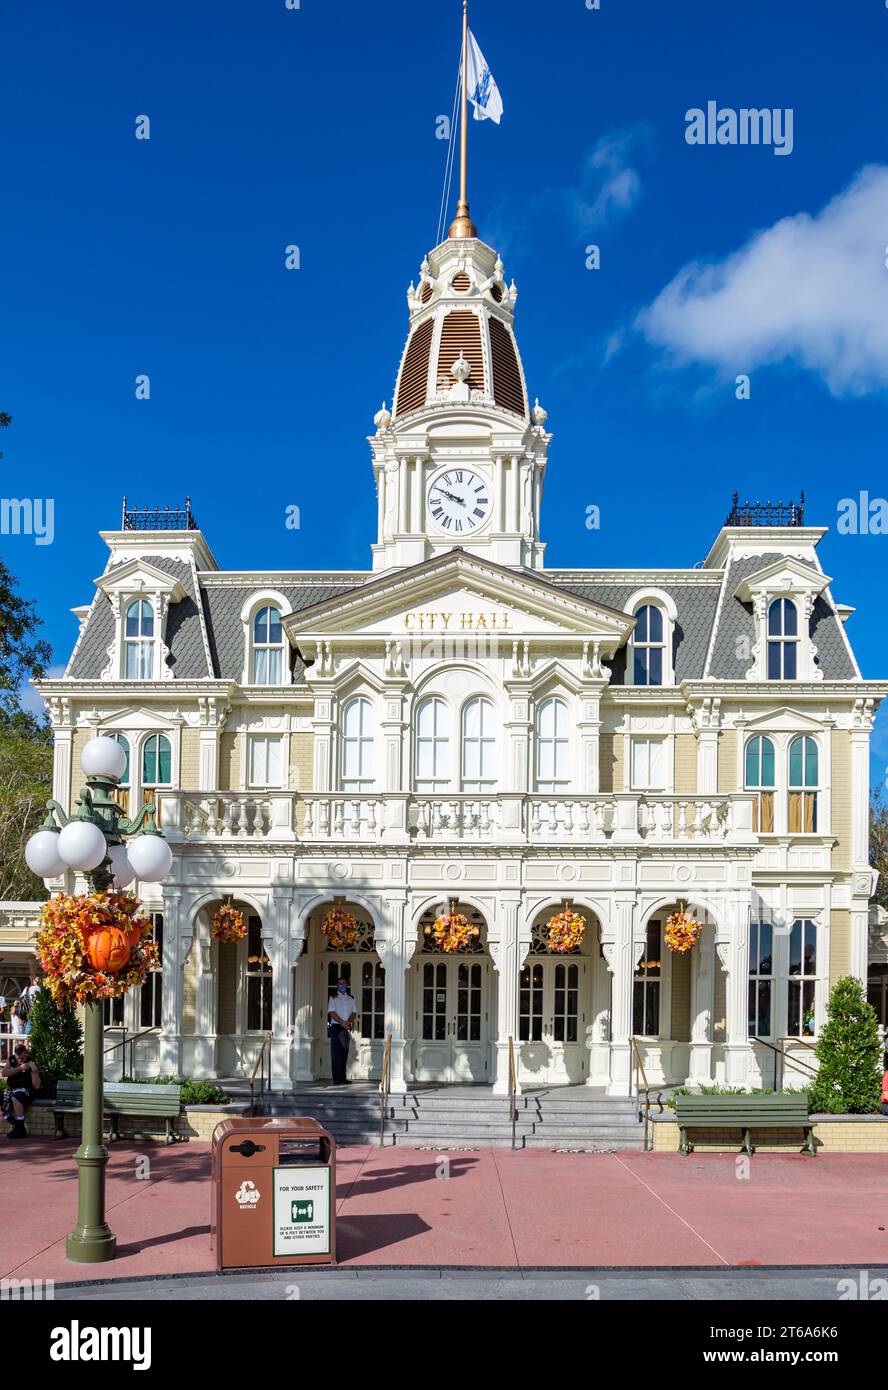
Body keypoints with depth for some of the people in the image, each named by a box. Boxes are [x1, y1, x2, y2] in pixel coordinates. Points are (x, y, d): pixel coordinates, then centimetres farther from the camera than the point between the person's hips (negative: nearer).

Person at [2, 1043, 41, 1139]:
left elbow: (36, 1086, -12)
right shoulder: (11, 1060, 7)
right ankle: (15, 1125, -8)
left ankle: (20, 1129, -26)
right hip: (12, 1089, 5)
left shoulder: (31, 1064, -9)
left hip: (26, 1089, -5)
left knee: (15, 1098, -35)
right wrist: (20, 1068, -18)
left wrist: (35, 1071, -27)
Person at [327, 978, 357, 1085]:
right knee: (336, 1053, -6)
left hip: (346, 1028, 4)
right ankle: (336, 1079, -7)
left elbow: (354, 1013, 7)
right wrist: (342, 1022, -16)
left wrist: (348, 1022, -11)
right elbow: (331, 1012, -7)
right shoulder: (333, 998, 4)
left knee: (344, 1053, 3)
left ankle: (343, 1078, 6)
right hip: (336, 1027, -4)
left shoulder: (350, 999, 15)